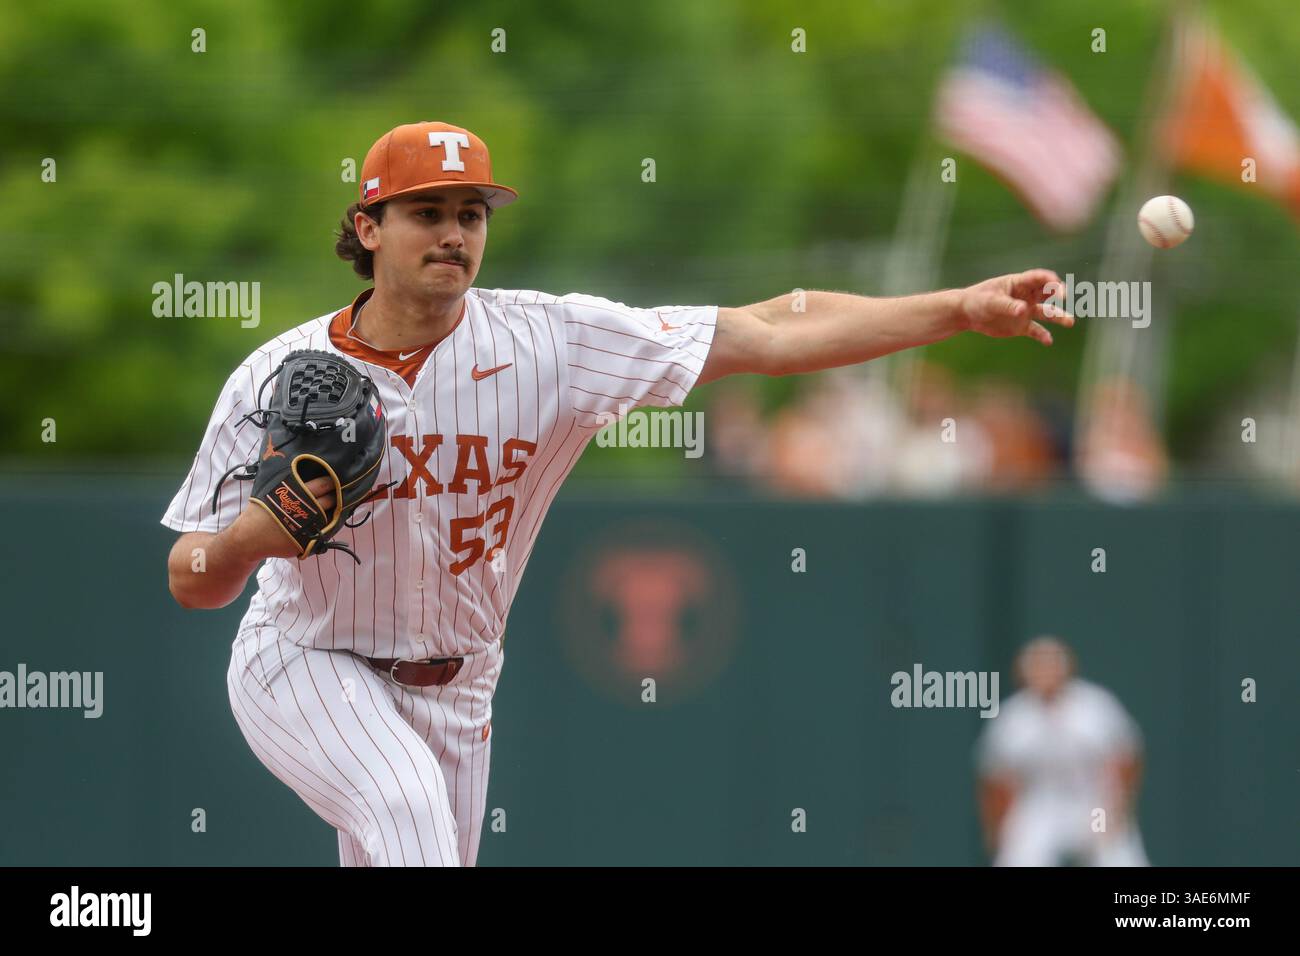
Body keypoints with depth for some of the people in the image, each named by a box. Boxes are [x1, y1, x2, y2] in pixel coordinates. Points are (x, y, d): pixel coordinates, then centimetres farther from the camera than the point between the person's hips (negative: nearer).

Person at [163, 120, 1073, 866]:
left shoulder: (547, 340, -15)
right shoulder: (274, 378, -15)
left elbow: (767, 335, -19)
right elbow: (192, 584, -10)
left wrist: (960, 309, -27)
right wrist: (253, 536, -34)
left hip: (454, 691, 3)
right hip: (304, 666, -3)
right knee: (407, 805, -31)